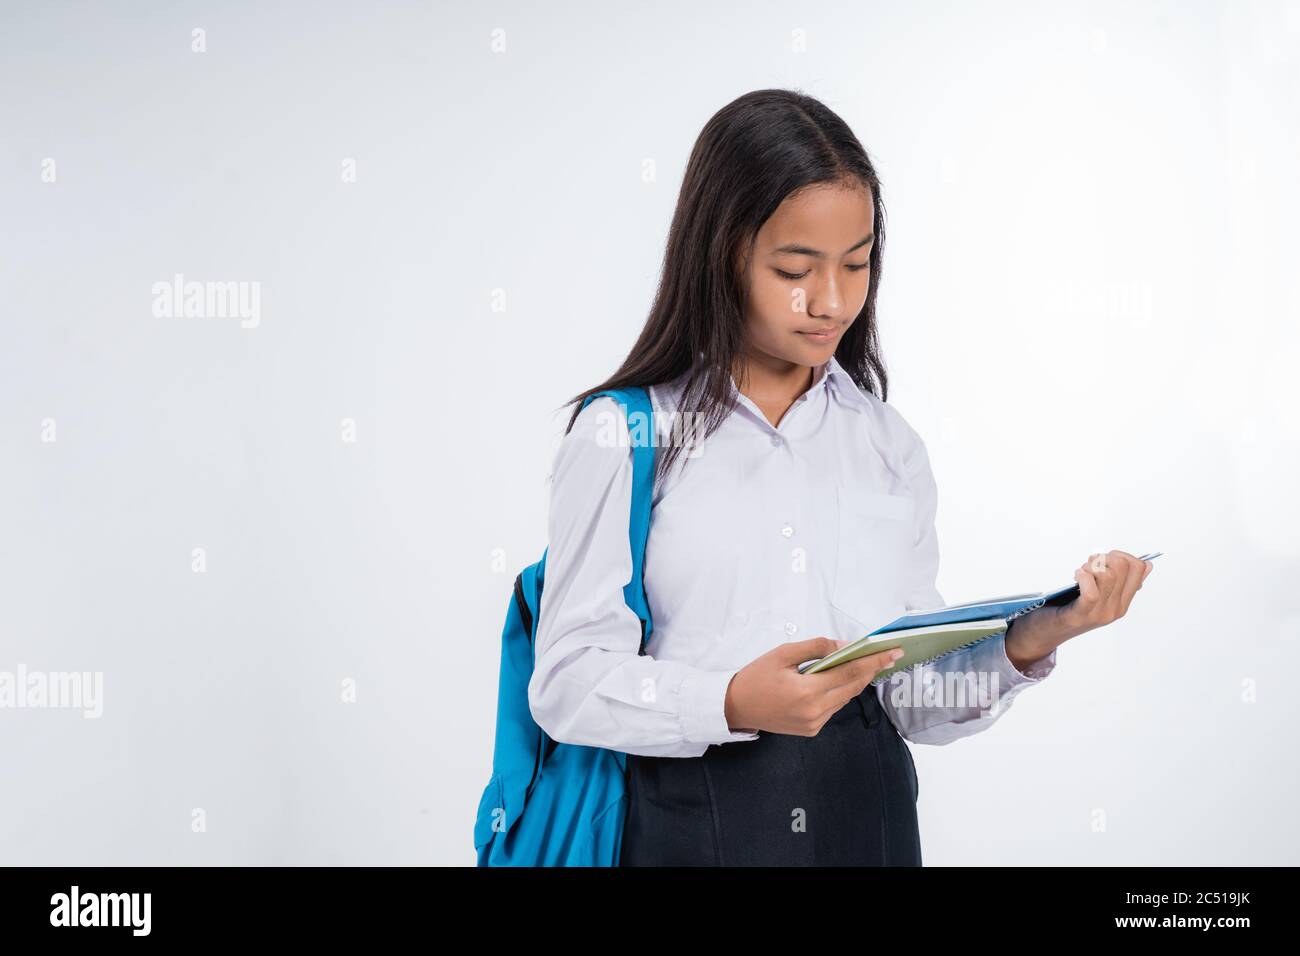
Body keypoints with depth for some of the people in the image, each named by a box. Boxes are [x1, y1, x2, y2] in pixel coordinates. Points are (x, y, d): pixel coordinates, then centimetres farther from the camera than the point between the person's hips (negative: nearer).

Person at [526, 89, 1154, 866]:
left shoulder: (890, 446, 6)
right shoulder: (624, 436, -6)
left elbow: (912, 698, 5)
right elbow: (568, 681, -11)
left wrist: (1024, 646, -12)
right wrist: (733, 704, -24)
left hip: (867, 812, 4)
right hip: (691, 819, -3)